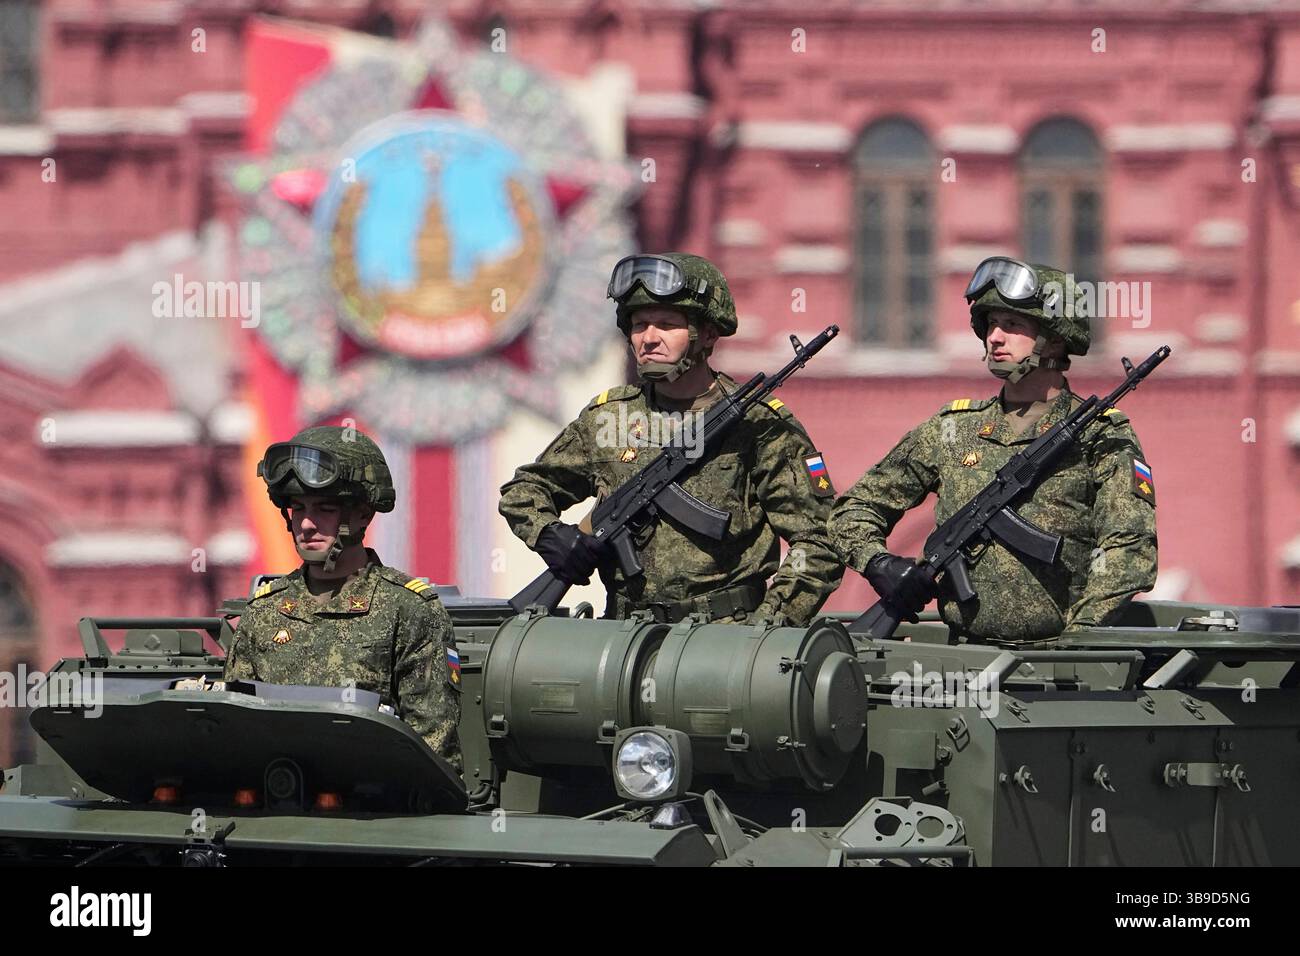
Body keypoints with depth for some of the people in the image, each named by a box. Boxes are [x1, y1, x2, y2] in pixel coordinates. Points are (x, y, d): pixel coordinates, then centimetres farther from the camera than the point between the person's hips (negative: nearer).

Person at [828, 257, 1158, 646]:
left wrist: (1078, 638, -16)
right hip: (966, 655, 3)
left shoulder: (1103, 437, 5)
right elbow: (855, 508, 23)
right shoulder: (951, 429, 16)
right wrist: (878, 563, 2)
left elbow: (1129, 550, -6)